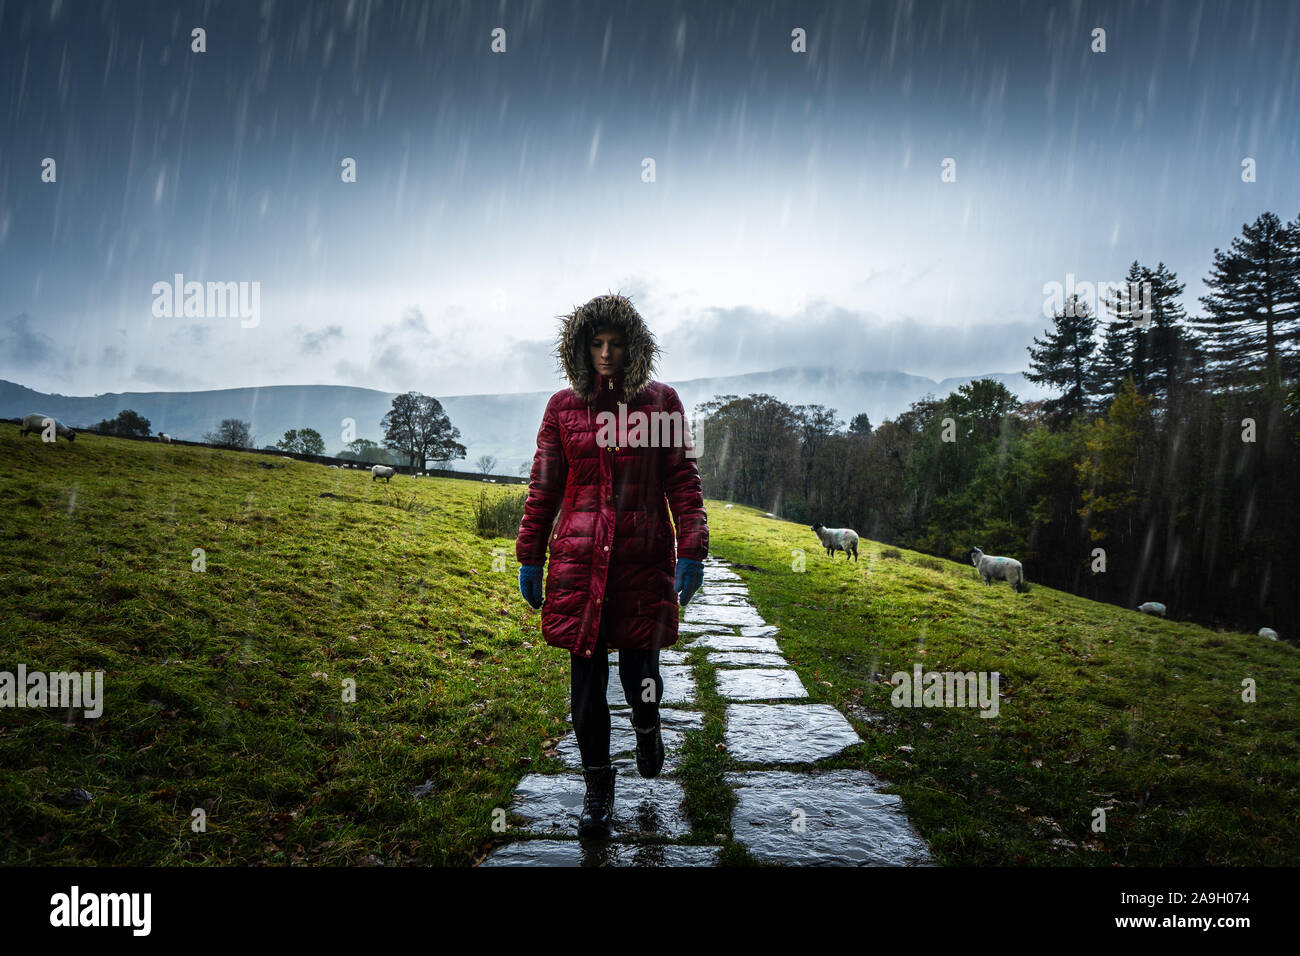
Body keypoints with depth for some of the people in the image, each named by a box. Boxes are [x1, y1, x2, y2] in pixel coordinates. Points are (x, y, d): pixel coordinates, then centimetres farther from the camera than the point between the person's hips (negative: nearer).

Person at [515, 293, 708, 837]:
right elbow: (543, 488, 9)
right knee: (586, 675, 5)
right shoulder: (563, 407, 6)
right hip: (579, 559, 1)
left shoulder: (660, 401, 3)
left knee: (639, 673, 2)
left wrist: (692, 551, -5)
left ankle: (646, 726, 40)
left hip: (643, 558, -1)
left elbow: (682, 480, 3)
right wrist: (529, 558, 8)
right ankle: (597, 787, 23)